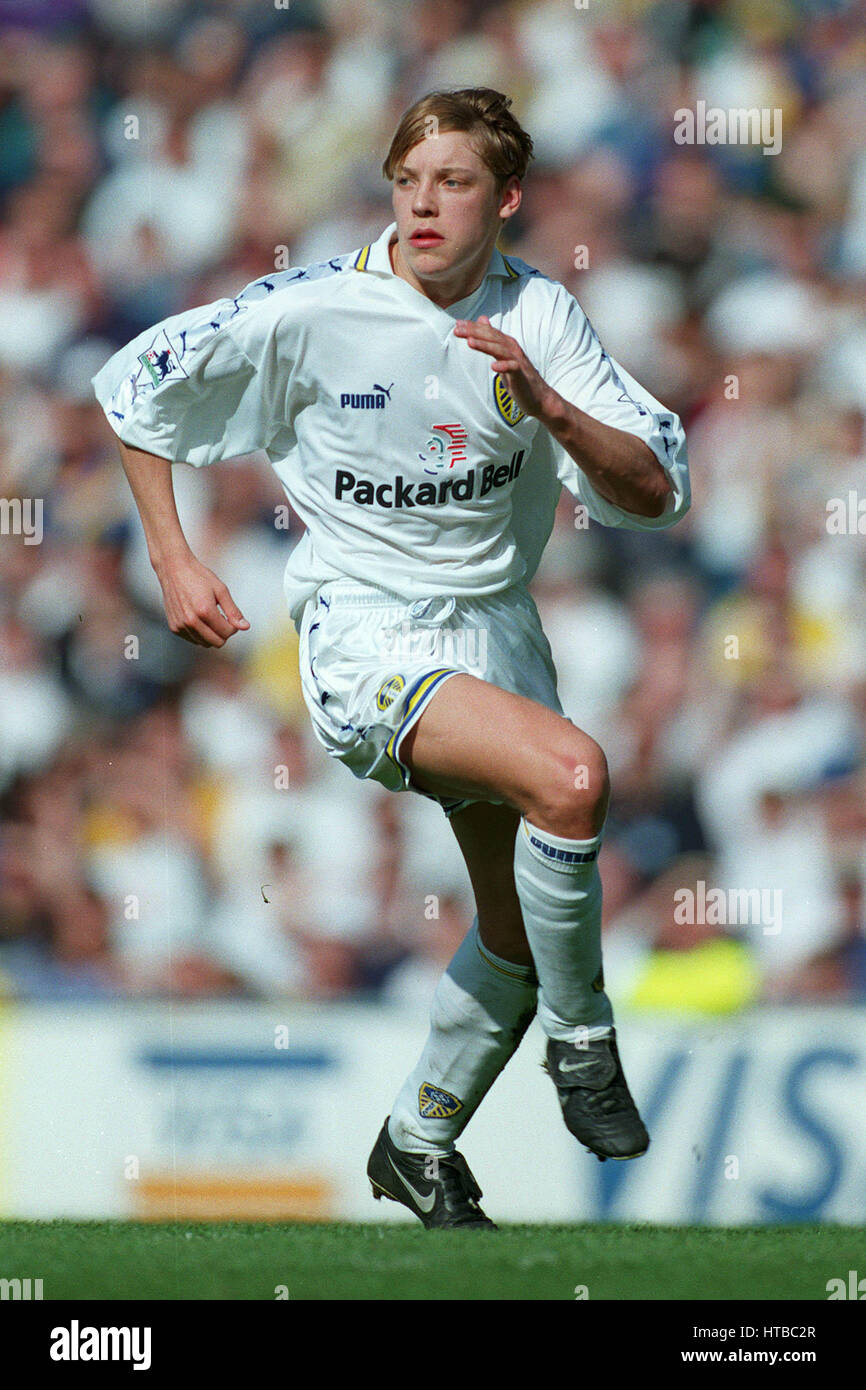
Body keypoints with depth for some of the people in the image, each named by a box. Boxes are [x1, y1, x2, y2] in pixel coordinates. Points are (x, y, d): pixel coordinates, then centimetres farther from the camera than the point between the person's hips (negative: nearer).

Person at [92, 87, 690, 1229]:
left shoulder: (541, 317, -3)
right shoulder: (314, 312, -13)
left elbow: (656, 493, -6)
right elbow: (137, 384, -1)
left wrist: (546, 404, -23)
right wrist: (171, 559, -4)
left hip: (495, 636, 6)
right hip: (364, 641, -6)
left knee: (520, 937, 13)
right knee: (570, 773, -31)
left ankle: (419, 1145, 37)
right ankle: (581, 1042, -10)